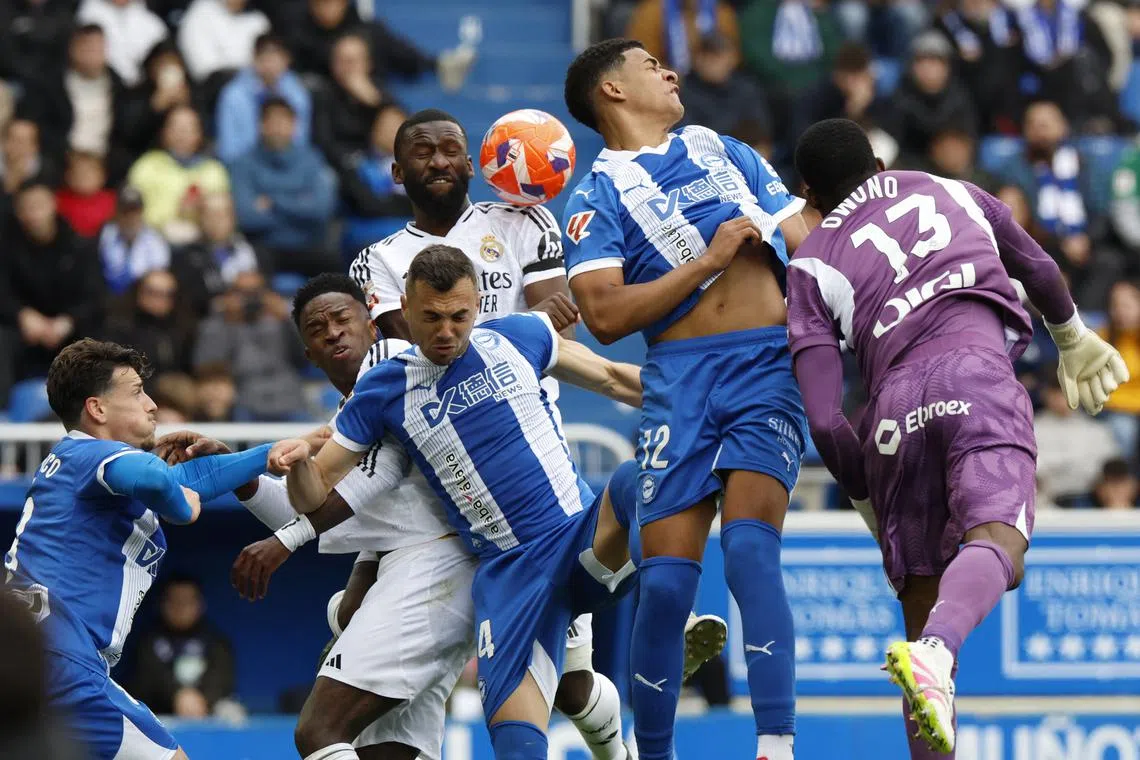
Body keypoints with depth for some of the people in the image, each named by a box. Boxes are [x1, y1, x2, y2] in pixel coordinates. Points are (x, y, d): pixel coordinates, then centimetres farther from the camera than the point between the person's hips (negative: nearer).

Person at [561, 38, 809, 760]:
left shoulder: (726, 151, 20)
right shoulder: (598, 196, 6)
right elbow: (605, 315, -8)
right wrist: (710, 258, -9)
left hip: (770, 366, 1)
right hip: (682, 377, -1)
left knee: (750, 549, -18)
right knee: (666, 580, -7)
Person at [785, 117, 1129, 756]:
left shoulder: (812, 266, 21)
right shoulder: (953, 193, 29)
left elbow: (825, 421, 10)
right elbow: (1041, 272, 45)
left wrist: (868, 499, 24)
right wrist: (1074, 338, 64)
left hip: (895, 405, 1)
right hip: (979, 378, -1)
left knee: (921, 601, 11)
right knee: (996, 540, -23)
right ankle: (935, 651, -54)